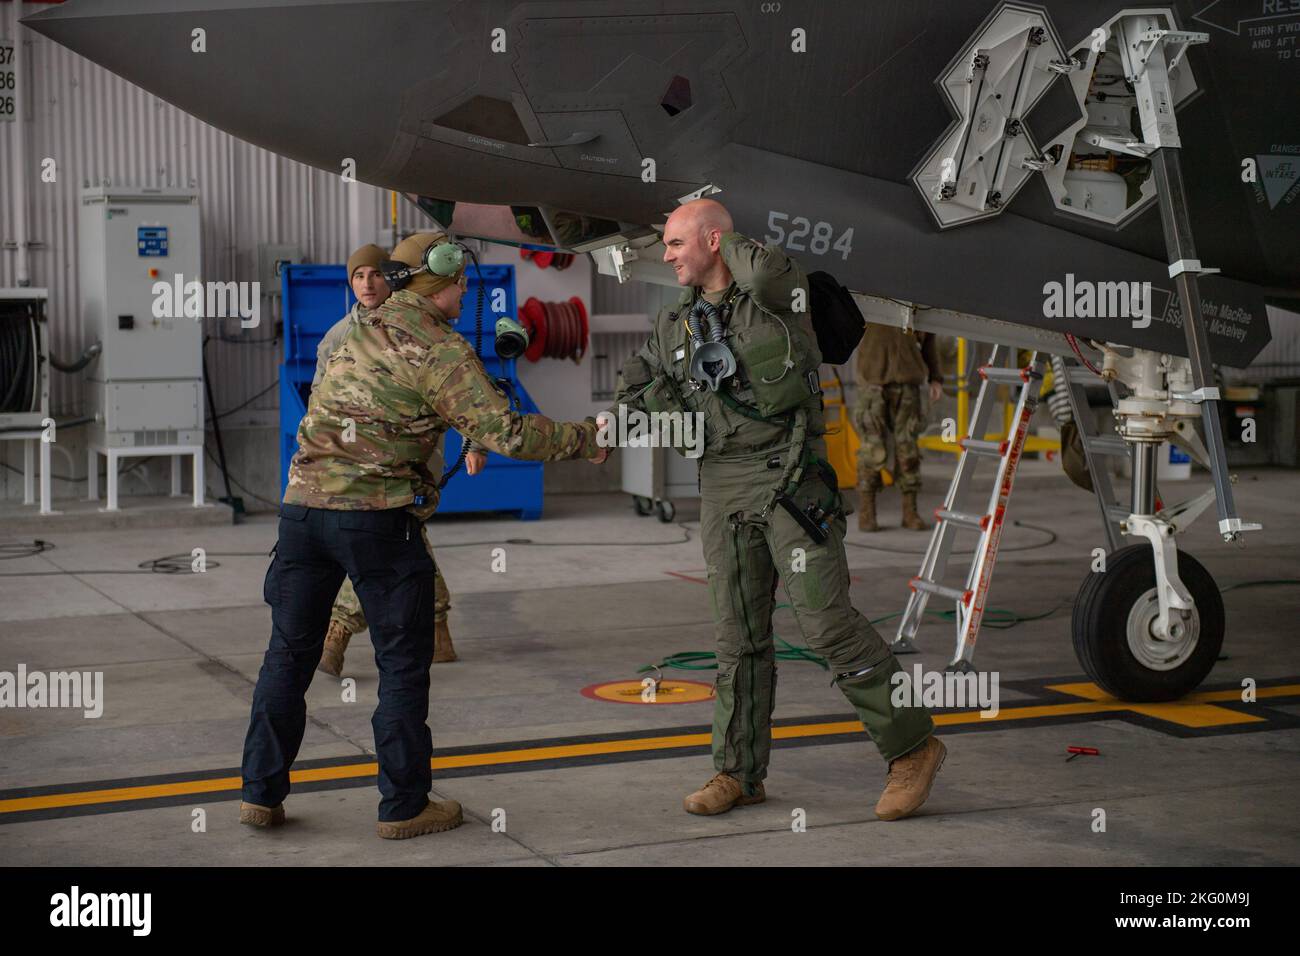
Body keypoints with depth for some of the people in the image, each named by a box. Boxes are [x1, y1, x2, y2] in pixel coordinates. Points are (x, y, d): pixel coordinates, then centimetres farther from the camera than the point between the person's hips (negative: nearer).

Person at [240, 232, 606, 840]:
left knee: (289, 652, 13)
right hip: (376, 516, -6)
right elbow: (505, 432, -12)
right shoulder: (440, 351, -5)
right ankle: (403, 806, 10)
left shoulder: (356, 333, 17)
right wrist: (583, 440, 0)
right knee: (403, 663, 5)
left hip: (303, 503, 6)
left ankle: (261, 794, 17)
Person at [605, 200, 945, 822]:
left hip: (790, 479, -6)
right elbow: (641, 380, 18)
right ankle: (739, 772, 17)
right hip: (722, 485, 6)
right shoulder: (676, 324, 14)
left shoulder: (778, 291, -4)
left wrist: (735, 250, -5)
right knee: (739, 635, 8)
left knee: (826, 620, -9)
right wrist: (617, 417, -4)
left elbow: (768, 274, -26)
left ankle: (911, 746, 3)